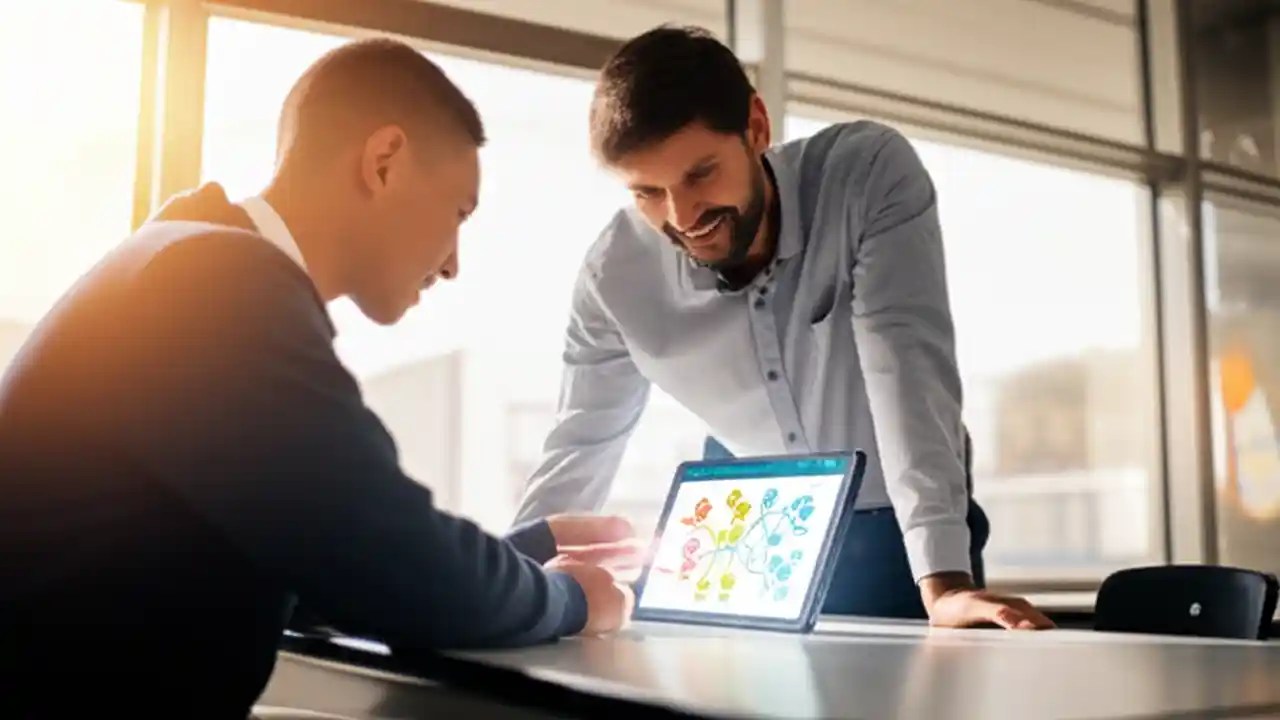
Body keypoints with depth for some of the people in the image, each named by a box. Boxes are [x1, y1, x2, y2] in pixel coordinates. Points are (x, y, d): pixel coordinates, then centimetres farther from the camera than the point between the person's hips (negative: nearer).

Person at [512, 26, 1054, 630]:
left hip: (897, 525, -2)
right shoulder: (613, 274, -19)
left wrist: (943, 581, -44)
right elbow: (580, 447, -6)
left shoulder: (871, 173, -27)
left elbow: (905, 365, -36)